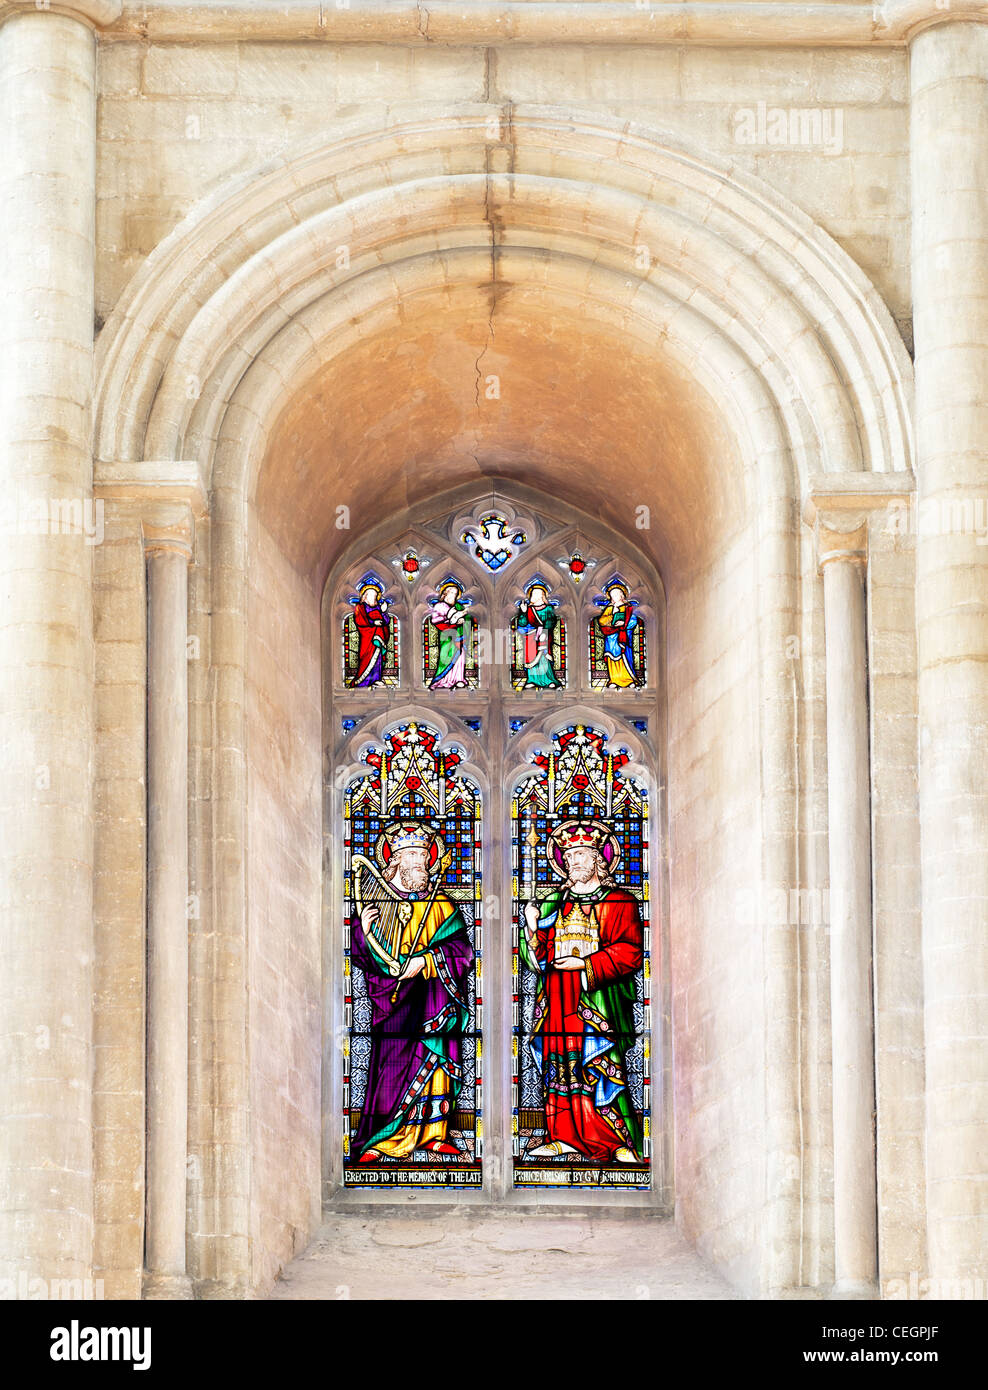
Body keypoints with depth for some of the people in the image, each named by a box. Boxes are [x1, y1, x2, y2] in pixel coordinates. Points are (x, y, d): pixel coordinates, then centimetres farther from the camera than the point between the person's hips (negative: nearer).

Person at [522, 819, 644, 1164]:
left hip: (597, 1004, -5)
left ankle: (624, 1145, -9)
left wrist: (584, 965, -12)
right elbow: (539, 957, 17)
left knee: (604, 1071, -11)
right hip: (558, 1003, 5)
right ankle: (567, 1138, 9)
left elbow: (630, 952, -6)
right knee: (560, 1069, 2)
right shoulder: (554, 904, 19)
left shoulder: (619, 903, 5)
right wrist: (533, 929, -2)